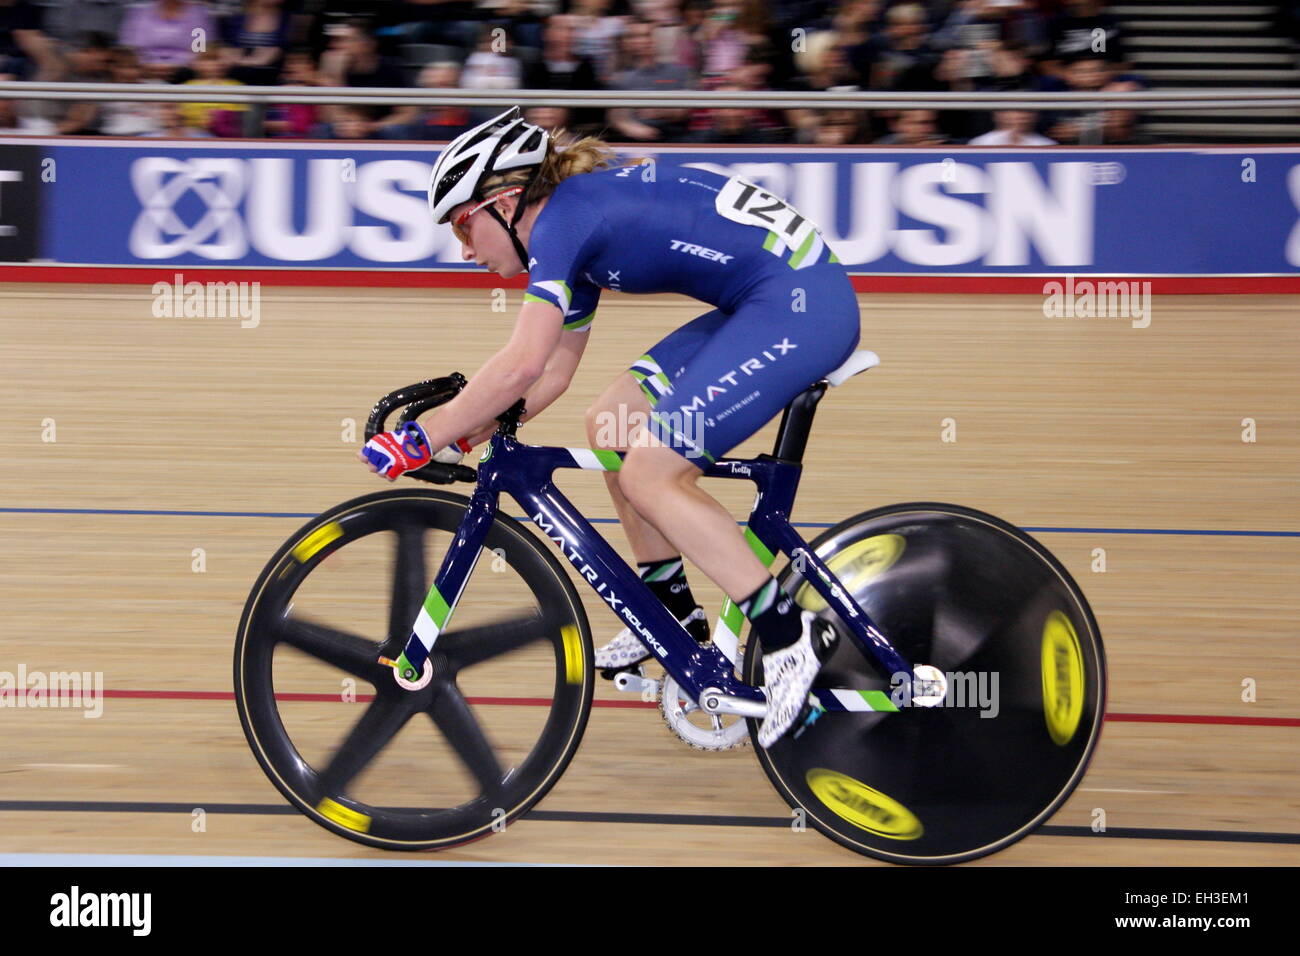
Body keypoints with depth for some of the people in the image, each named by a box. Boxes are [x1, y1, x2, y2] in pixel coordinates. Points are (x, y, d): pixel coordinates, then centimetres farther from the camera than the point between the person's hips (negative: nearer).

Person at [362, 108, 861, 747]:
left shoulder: (563, 217, -13)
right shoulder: (581, 221, 16)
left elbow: (521, 365, -23)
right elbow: (553, 371, 24)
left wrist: (423, 440, -15)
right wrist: (471, 431, 14)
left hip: (800, 304, -10)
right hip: (767, 307, 10)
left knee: (649, 477, -11)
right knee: (611, 428, 13)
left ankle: (790, 636, -9)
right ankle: (671, 613, 23)